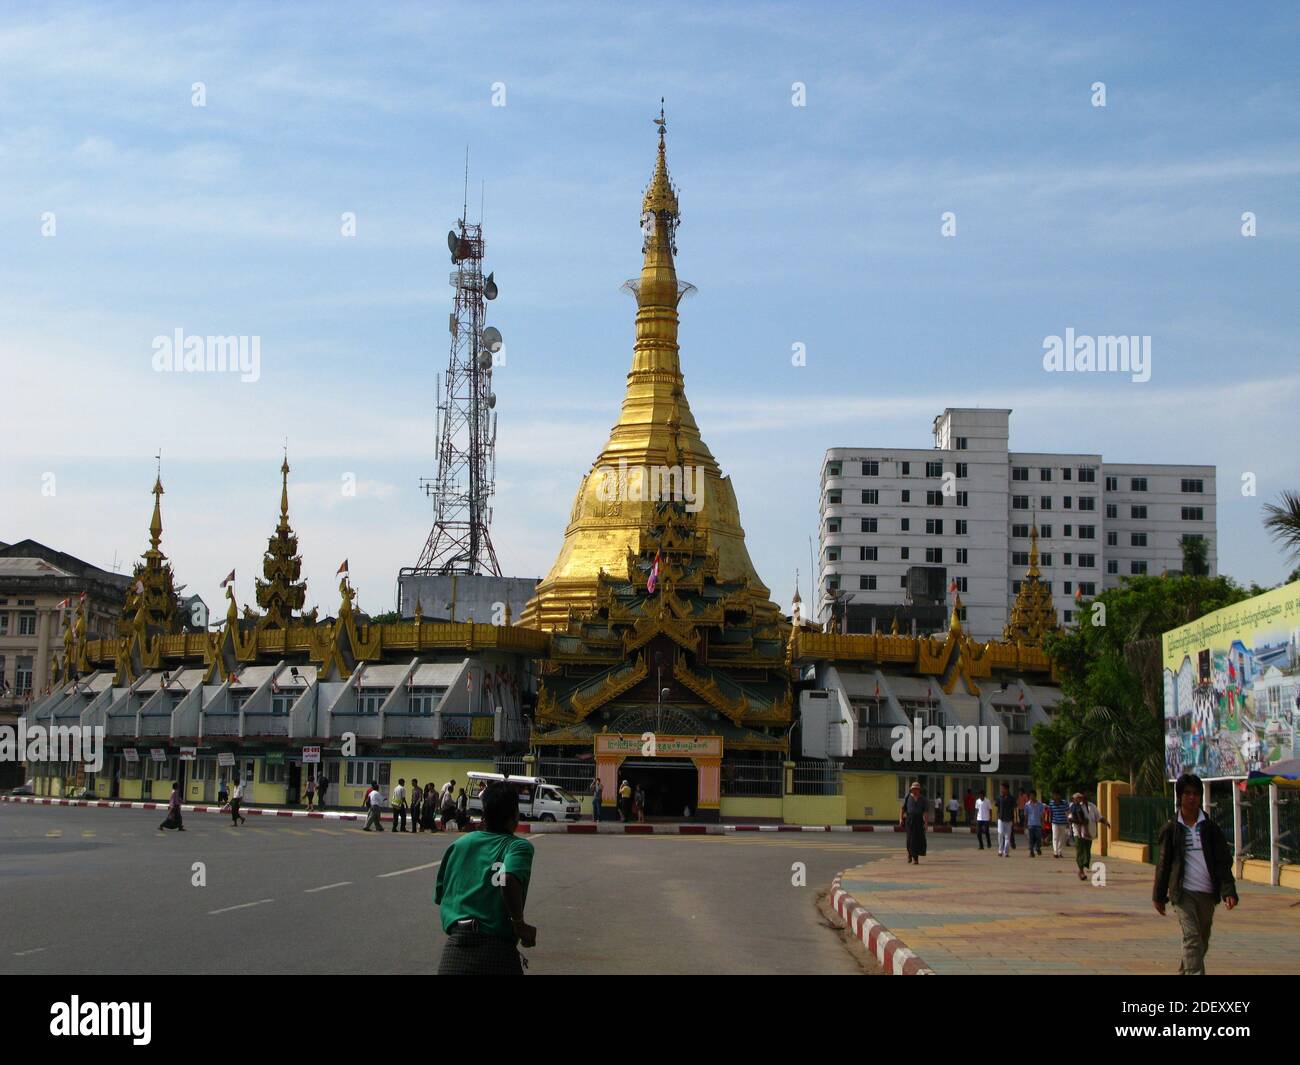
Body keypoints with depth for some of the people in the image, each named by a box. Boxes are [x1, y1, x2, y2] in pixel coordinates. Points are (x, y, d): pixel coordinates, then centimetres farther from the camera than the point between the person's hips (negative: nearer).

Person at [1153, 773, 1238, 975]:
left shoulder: (1210, 828, 6)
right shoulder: (1171, 829, 2)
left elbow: (1223, 862, 3)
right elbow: (1163, 864, 7)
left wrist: (1228, 891, -9)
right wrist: (1159, 896, 7)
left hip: (1207, 893, 3)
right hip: (1183, 892, -3)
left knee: (1202, 942, 12)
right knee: (1192, 939, -16)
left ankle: (1184, 972, 32)